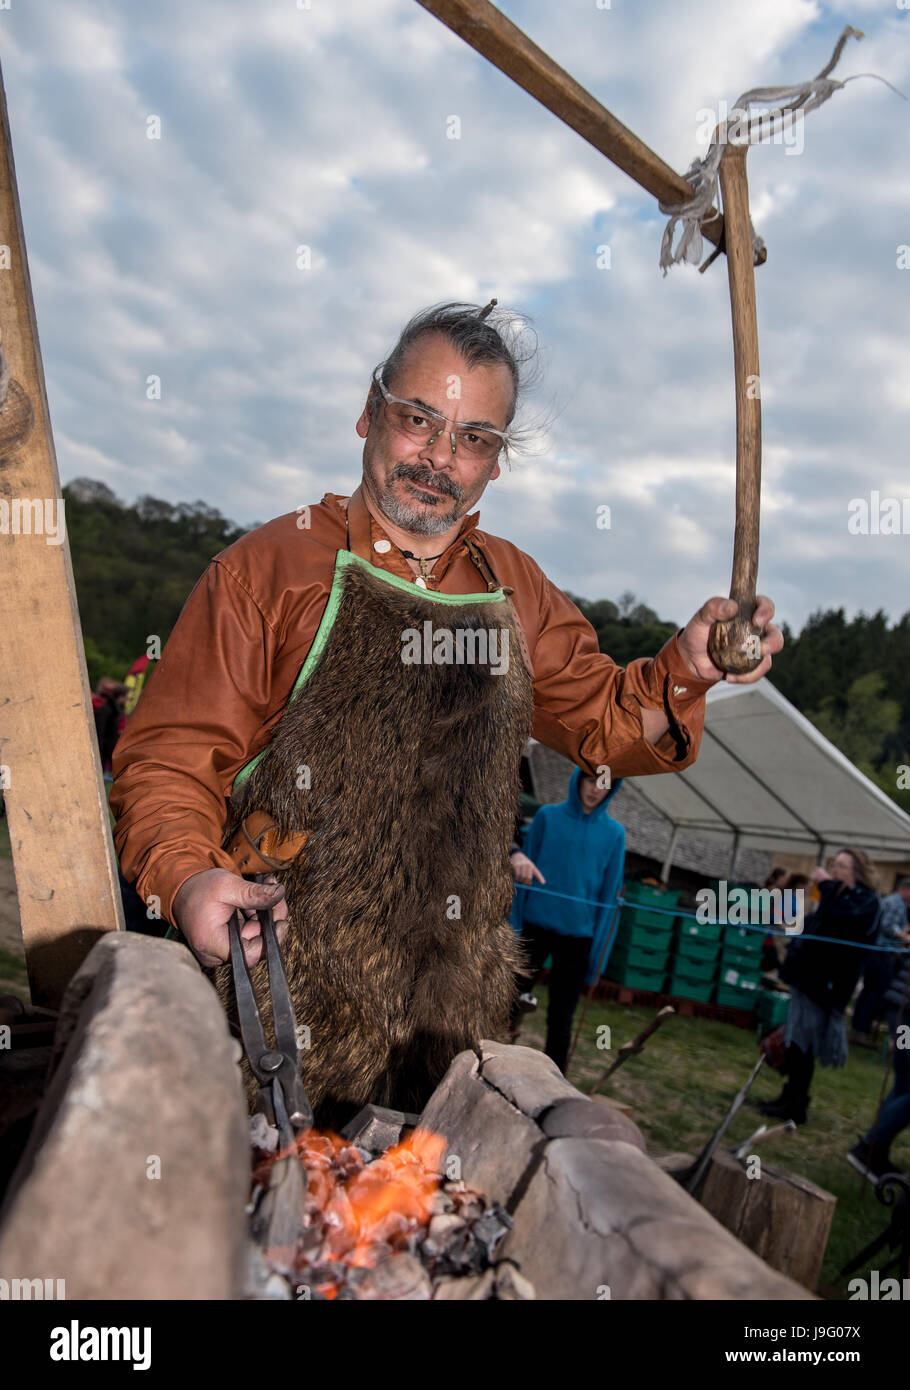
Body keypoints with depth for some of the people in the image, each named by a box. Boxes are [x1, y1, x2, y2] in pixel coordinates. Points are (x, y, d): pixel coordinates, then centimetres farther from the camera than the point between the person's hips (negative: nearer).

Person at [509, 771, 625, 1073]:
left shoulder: (614, 833, 1)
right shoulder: (548, 816, 0)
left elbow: (609, 892, 3)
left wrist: (598, 952, 0)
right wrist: (513, 926, -2)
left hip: (577, 935, 0)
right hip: (535, 926, 0)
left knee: (561, 1017, 7)